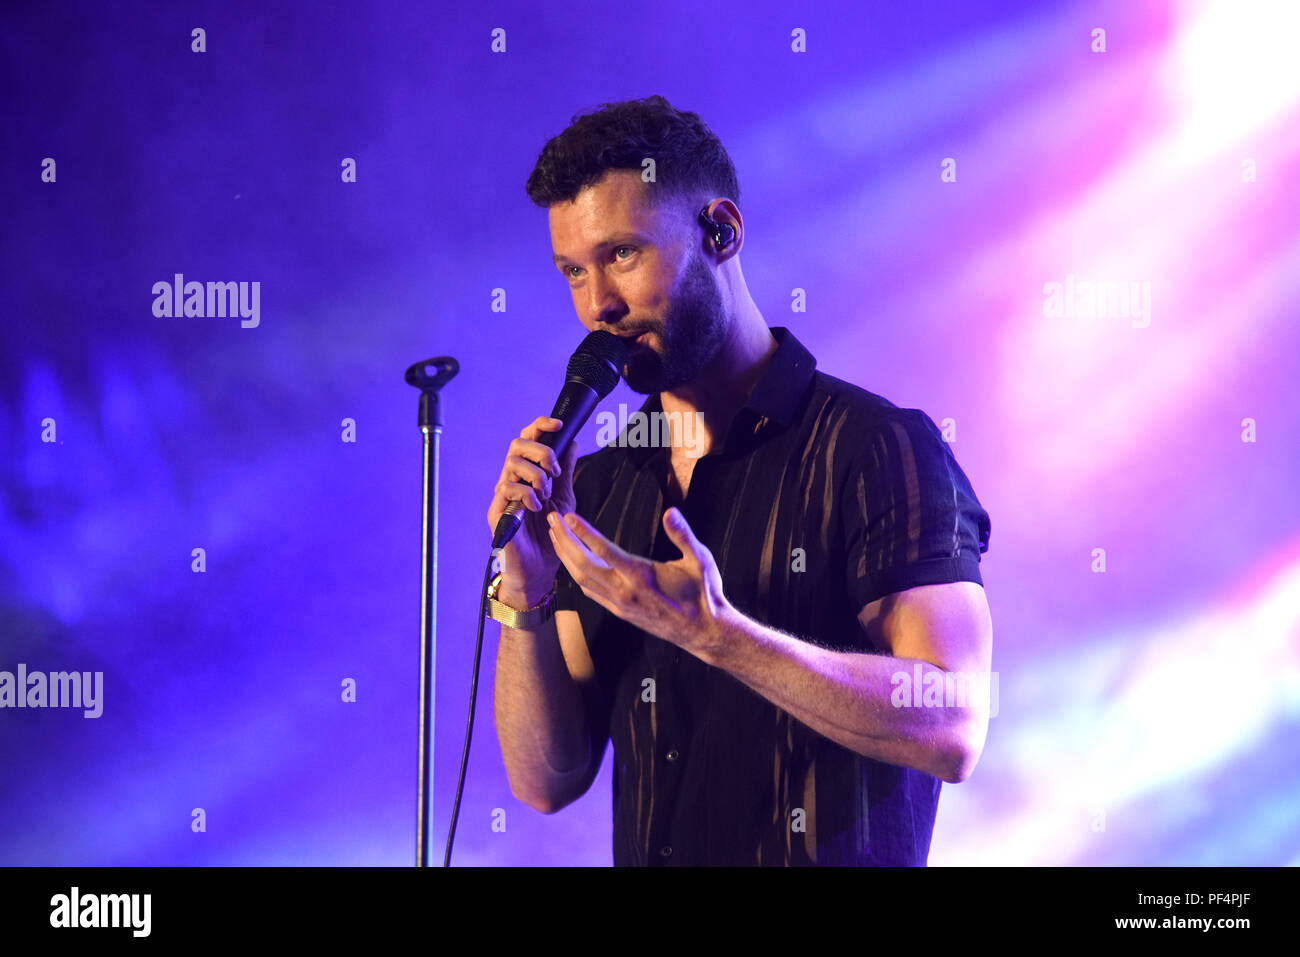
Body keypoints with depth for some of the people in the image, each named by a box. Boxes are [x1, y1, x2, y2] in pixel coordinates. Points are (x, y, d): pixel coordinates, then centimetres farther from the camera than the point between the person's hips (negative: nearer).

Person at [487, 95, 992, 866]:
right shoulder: (598, 488, 11)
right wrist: (524, 598, -6)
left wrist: (716, 635, -20)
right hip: (648, 856, 4)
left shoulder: (876, 447, -5)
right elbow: (549, 781, 8)